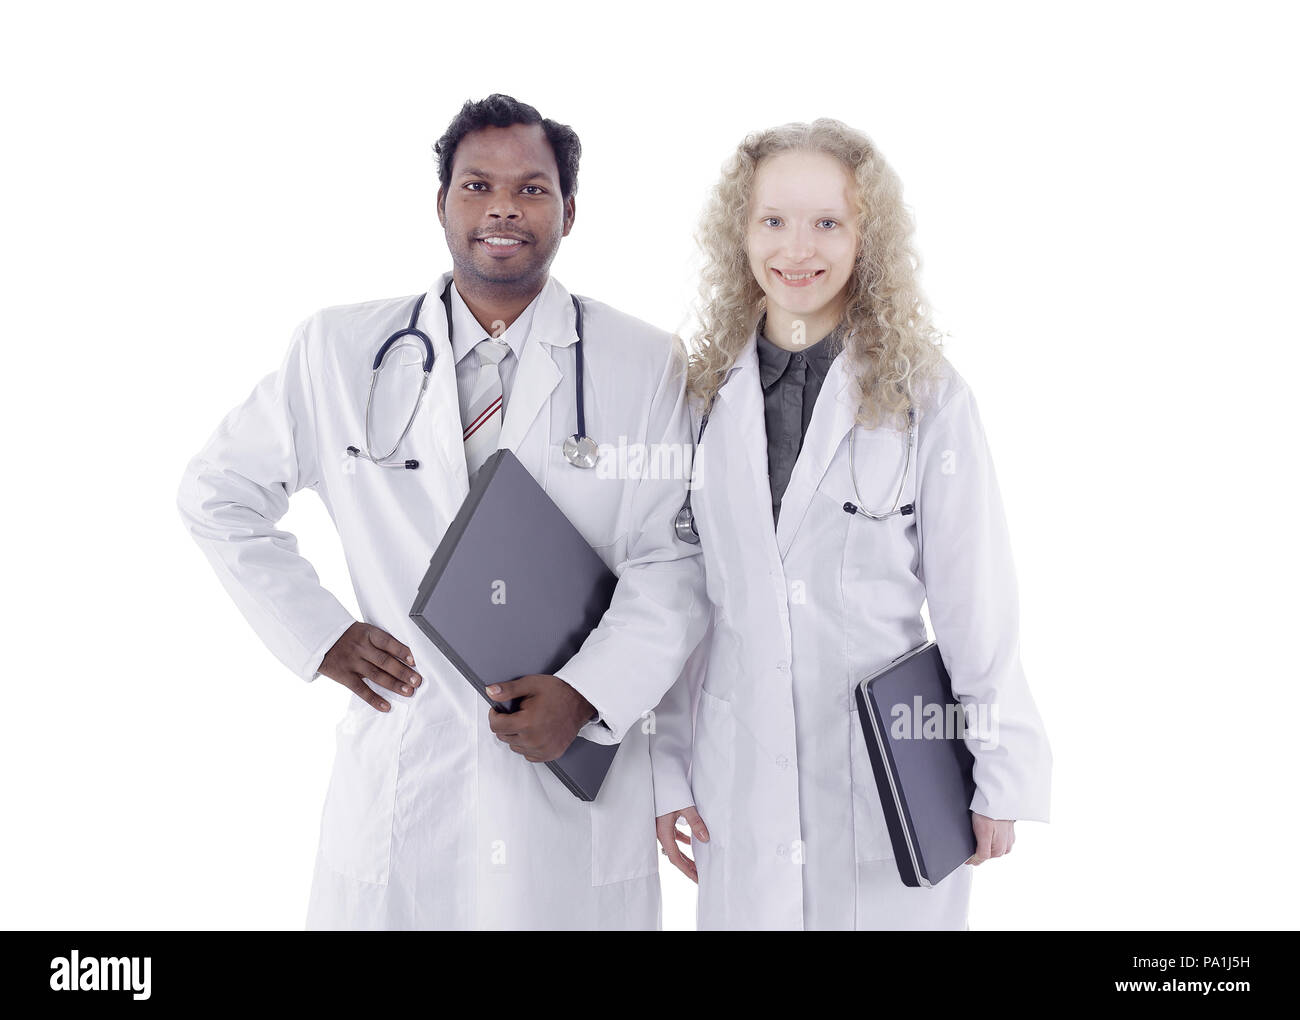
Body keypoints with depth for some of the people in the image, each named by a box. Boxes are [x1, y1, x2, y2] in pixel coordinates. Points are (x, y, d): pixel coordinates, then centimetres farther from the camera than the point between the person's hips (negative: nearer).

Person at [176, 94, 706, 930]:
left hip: (579, 786, 0)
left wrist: (588, 693, -14)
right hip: (401, 775, 1)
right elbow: (217, 494, 11)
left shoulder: (647, 364, 0)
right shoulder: (339, 350, 3)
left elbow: (674, 562, -2)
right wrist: (318, 633, 3)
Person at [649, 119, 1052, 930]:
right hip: (742, 780, 3)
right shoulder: (705, 395, 3)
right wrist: (669, 770, 6)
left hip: (892, 782, -2)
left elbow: (976, 601, -4)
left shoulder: (928, 397, -7)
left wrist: (1001, 777, -3)